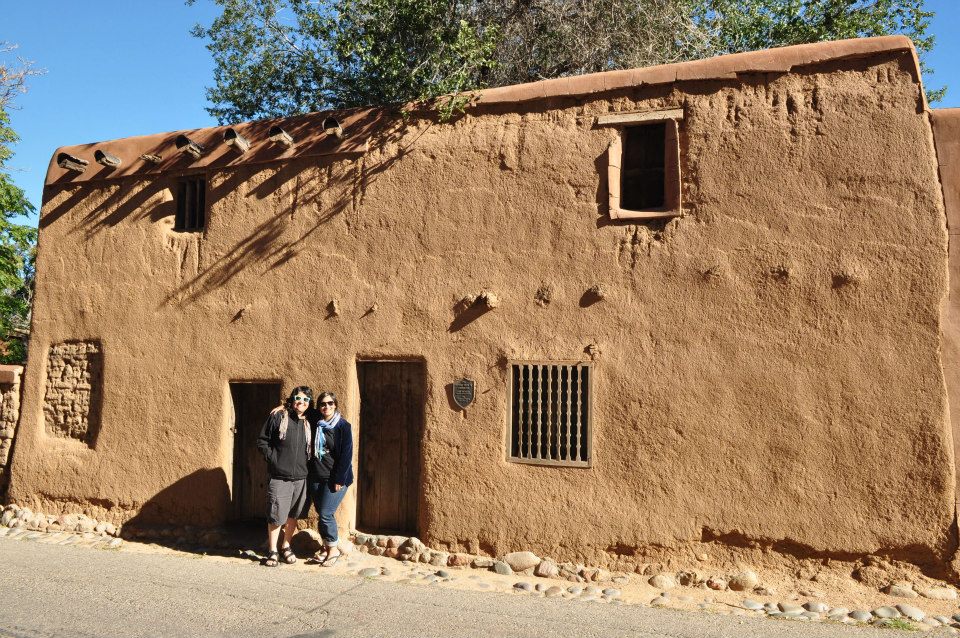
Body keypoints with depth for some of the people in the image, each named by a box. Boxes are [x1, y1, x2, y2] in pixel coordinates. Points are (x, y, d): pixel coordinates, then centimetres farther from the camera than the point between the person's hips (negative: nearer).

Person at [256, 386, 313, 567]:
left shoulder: (309, 424, 8)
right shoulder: (278, 417, -3)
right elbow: (262, 442, 0)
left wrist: (306, 464, 6)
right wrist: (273, 458, -7)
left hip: (301, 477, 4)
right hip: (279, 477, -4)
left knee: (293, 515, 13)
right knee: (276, 516, 0)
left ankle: (286, 547, 29)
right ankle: (272, 551, 14)